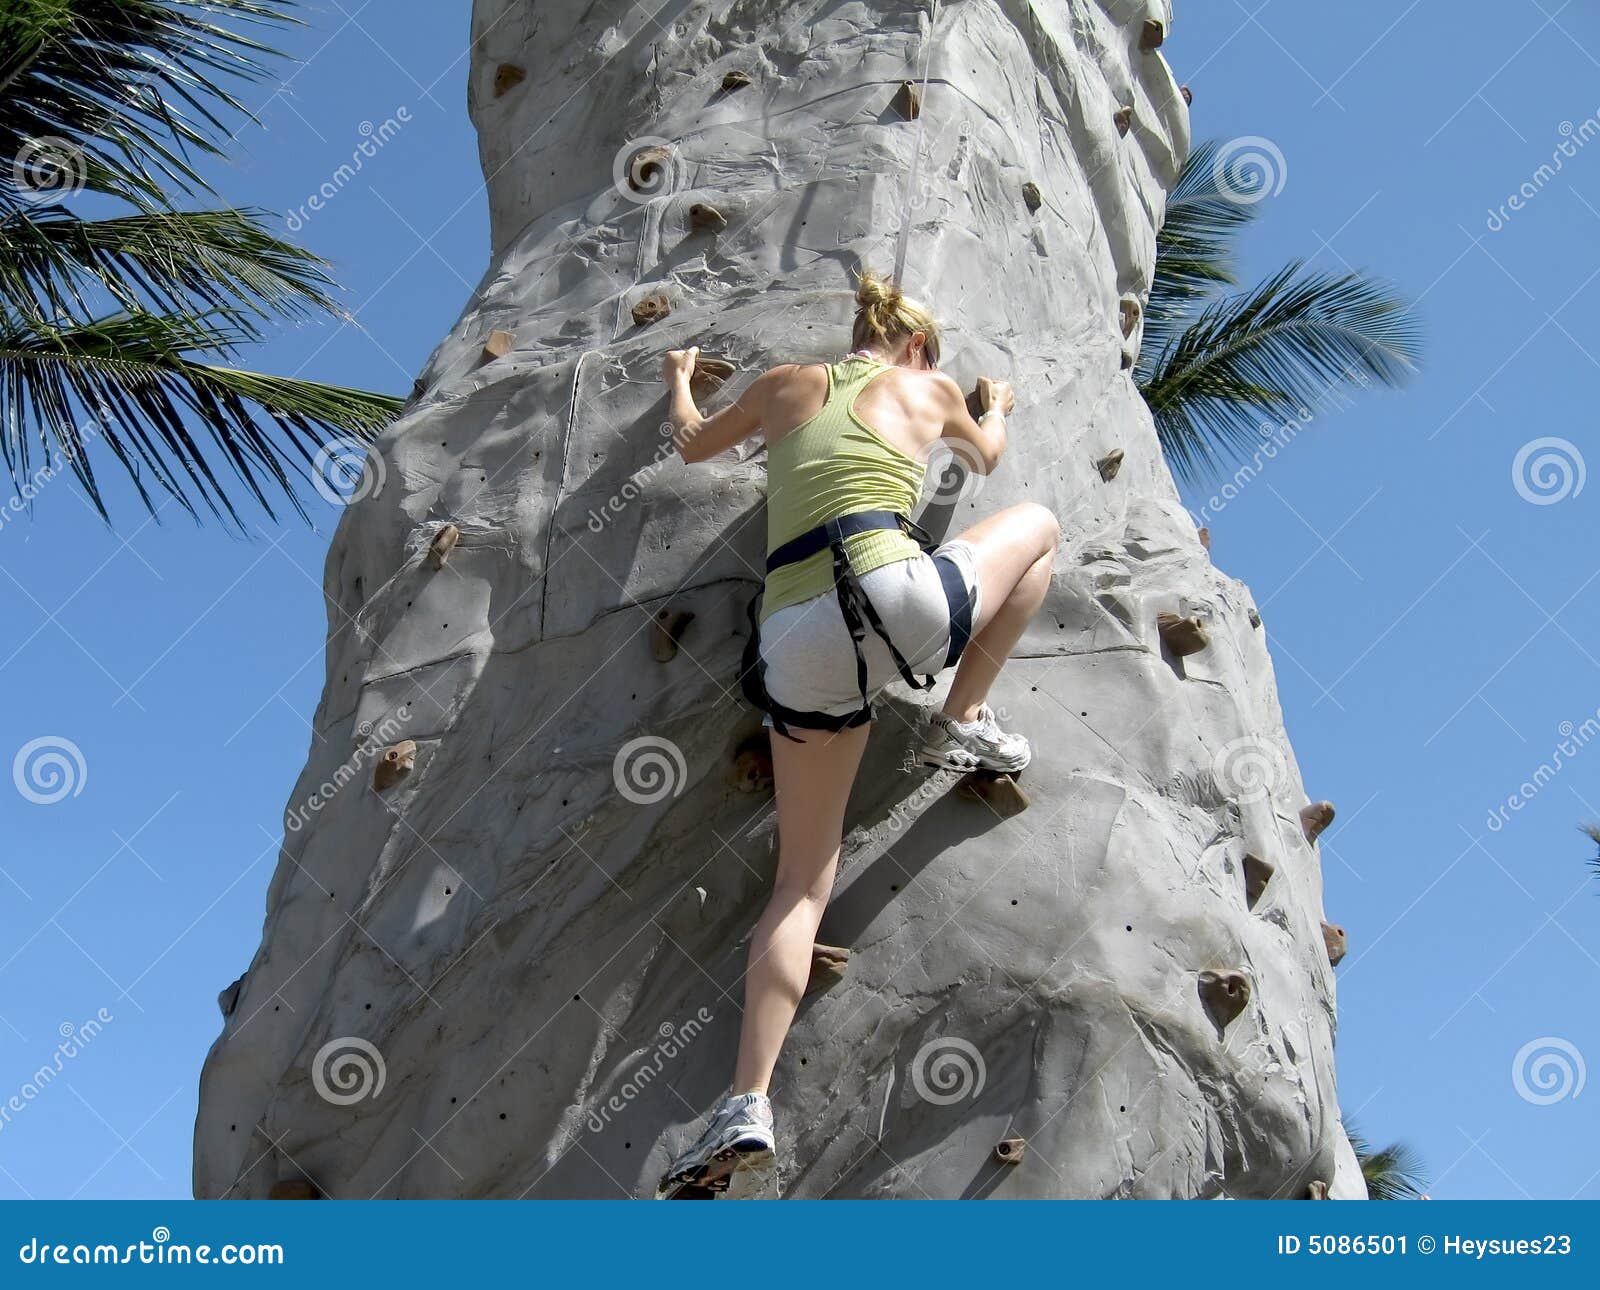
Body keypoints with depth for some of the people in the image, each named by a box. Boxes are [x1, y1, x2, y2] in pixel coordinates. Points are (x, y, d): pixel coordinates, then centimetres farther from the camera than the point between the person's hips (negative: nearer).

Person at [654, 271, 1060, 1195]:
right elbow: (988, 455, 43)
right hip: (894, 597, -3)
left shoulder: (787, 384, 25)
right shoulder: (927, 389, 21)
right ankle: (965, 721, 18)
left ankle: (750, 1103, -5)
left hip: (795, 645, 3)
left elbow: (694, 443, 42)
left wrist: (679, 381, 64)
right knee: (1039, 526, 26)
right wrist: (995, 406, 66)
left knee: (802, 881, 9)